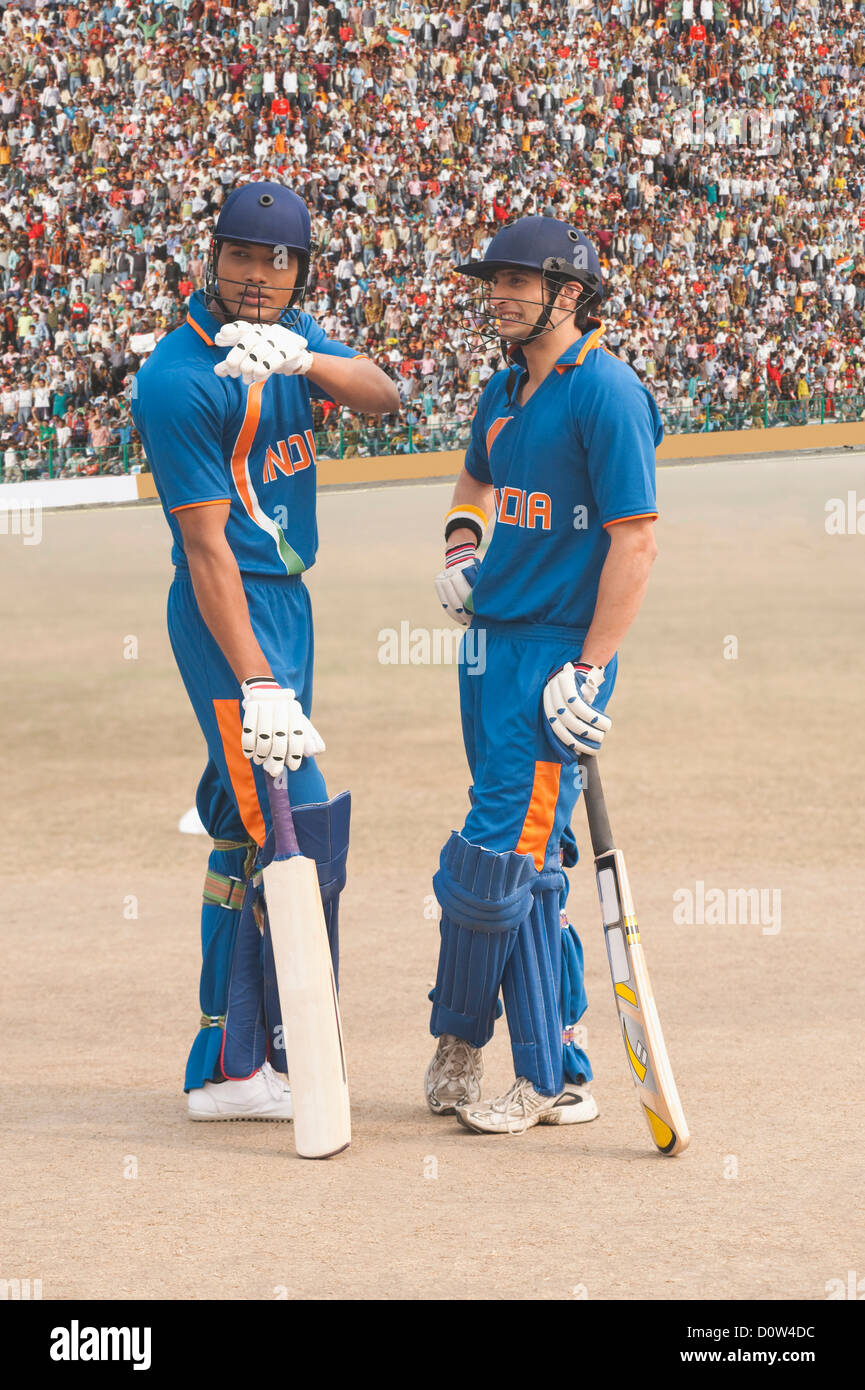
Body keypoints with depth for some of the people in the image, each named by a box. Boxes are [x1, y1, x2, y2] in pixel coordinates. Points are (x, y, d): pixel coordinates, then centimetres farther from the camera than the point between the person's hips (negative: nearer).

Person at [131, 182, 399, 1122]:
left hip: (287, 598, 9)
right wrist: (256, 684, -29)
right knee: (299, 821, -13)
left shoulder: (293, 334, 8)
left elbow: (381, 397, -7)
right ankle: (234, 1071, -7)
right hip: (229, 612, -9)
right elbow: (207, 547, -23)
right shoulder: (180, 377, -19)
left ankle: (234, 1053, 21)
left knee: (251, 819, 13)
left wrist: (304, 361, -27)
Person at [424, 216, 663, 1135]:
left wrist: (587, 672, -20)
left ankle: (460, 1041, 4)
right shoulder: (505, 391, 14)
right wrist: (462, 538, 13)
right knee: (528, 868, 9)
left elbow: (634, 542, -16)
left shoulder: (605, 391, -12)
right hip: (491, 643, 8)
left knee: (497, 861, -10)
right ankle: (556, 1075, 15)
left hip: (557, 652, -8)